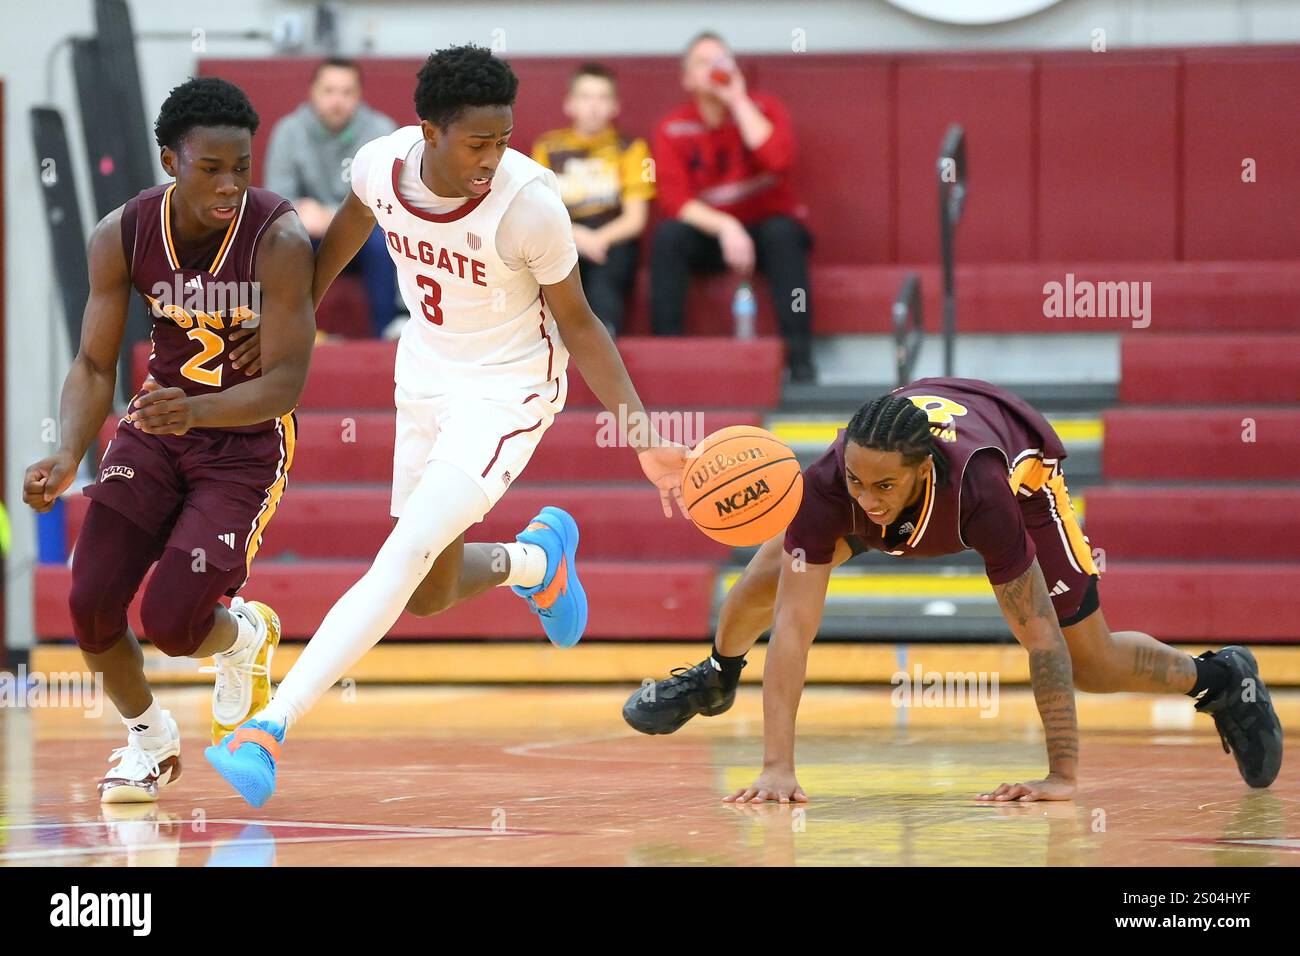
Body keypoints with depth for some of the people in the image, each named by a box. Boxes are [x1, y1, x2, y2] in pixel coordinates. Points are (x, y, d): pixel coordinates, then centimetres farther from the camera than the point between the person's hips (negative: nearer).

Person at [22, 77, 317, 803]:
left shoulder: (278, 239, -25)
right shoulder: (123, 237, -14)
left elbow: (287, 382, -26)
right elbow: (95, 365, -8)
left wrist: (197, 412, -44)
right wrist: (69, 457, -26)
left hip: (248, 437, -3)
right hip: (158, 424, 4)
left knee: (170, 621, -16)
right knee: (91, 602, -10)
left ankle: (245, 637, 23)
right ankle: (148, 740, 20)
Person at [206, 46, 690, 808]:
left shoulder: (529, 202, -28)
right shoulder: (382, 164, -17)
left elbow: (577, 324, -15)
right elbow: (350, 228, 9)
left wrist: (646, 441, -20)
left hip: (508, 391, -5)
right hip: (425, 372, 5)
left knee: (404, 559, -20)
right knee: (429, 595, 13)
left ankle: (268, 732, -22)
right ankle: (538, 556, 47)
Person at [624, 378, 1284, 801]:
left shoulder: (981, 490, -47)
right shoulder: (828, 483, -43)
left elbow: (1041, 635, -42)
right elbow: (794, 624, -43)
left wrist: (1062, 775, -43)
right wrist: (776, 767, -50)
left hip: (1018, 460, -2)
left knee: (1094, 663, -2)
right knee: (772, 575, -8)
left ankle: (1220, 679, 28)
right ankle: (715, 679, 25)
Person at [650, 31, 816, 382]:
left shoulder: (762, 108, -4)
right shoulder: (673, 130, -3)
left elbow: (779, 159, -25)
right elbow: (675, 198, -14)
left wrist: (738, 101, -20)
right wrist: (724, 226, -29)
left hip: (766, 227, -1)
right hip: (707, 234, 1)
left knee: (783, 232, -34)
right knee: (668, 235, -29)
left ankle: (800, 358, -35)